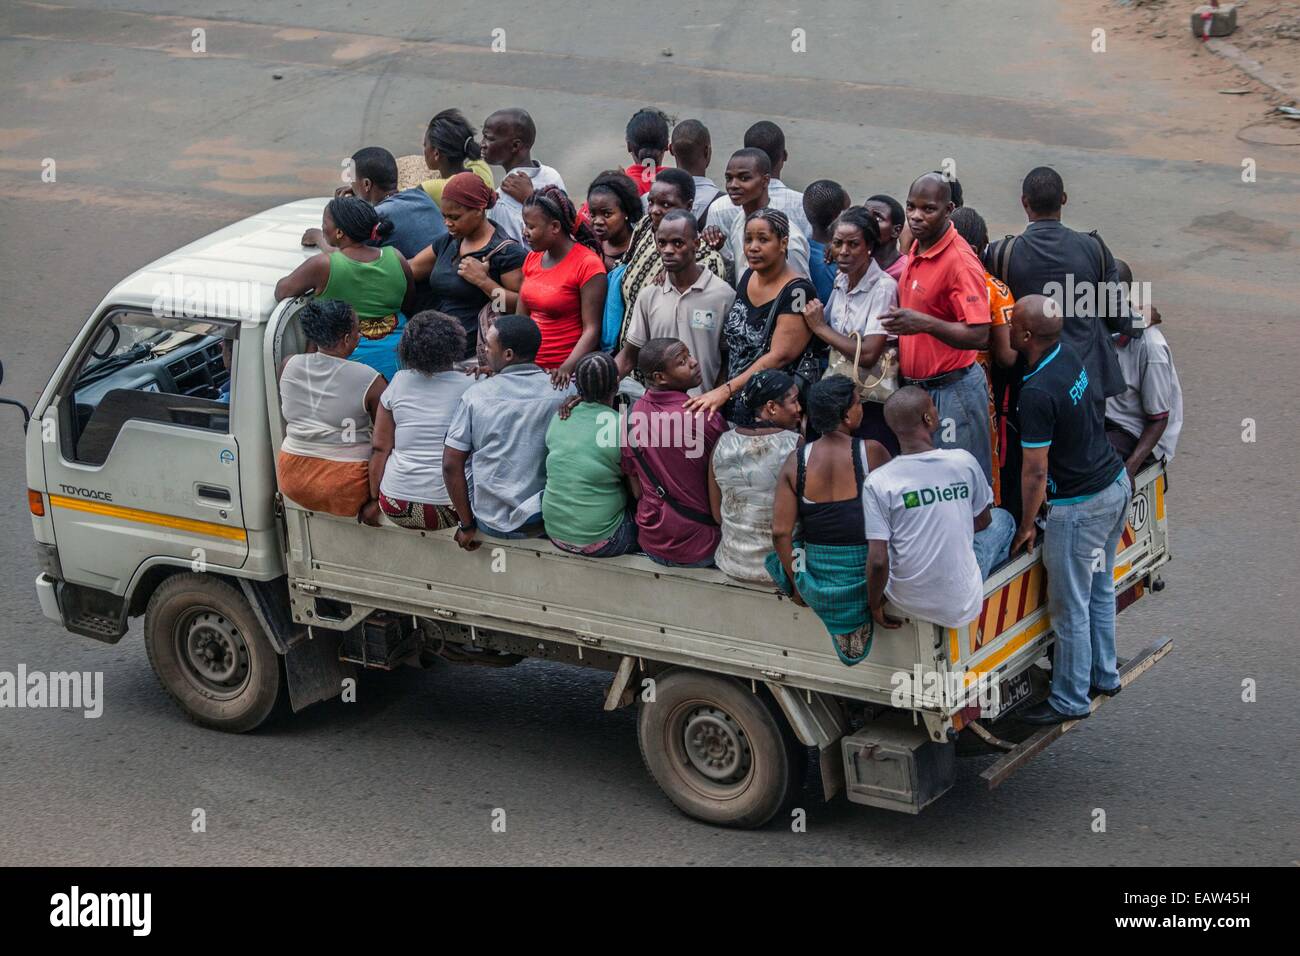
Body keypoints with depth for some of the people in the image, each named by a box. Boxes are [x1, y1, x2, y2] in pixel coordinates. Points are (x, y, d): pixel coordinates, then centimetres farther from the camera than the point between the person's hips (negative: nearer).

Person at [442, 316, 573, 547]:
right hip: (547, 523, 0)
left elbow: (451, 465, -5)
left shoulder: (475, 395, -6)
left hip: (492, 524, 1)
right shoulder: (565, 391, -7)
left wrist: (467, 525, 2)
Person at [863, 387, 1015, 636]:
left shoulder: (878, 483, -17)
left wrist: (875, 604, -1)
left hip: (908, 602, 0)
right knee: (1002, 519, 24)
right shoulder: (963, 461, -12)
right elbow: (983, 522, 6)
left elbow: (878, 561, -19)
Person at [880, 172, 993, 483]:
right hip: (915, 386, 9)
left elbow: (979, 337, -26)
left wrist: (925, 324, -37)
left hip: (951, 390, -9)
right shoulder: (917, 249, 8)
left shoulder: (960, 262, -19)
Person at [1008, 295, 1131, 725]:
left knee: (1070, 608, 4)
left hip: (1079, 507, -9)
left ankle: (1070, 700, 16)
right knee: (1100, 589, 23)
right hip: (1116, 484, 9)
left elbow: (1036, 470, -20)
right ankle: (1103, 675, 37)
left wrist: (1026, 525, -7)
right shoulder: (1068, 353, -1)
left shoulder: (1037, 393, -27)